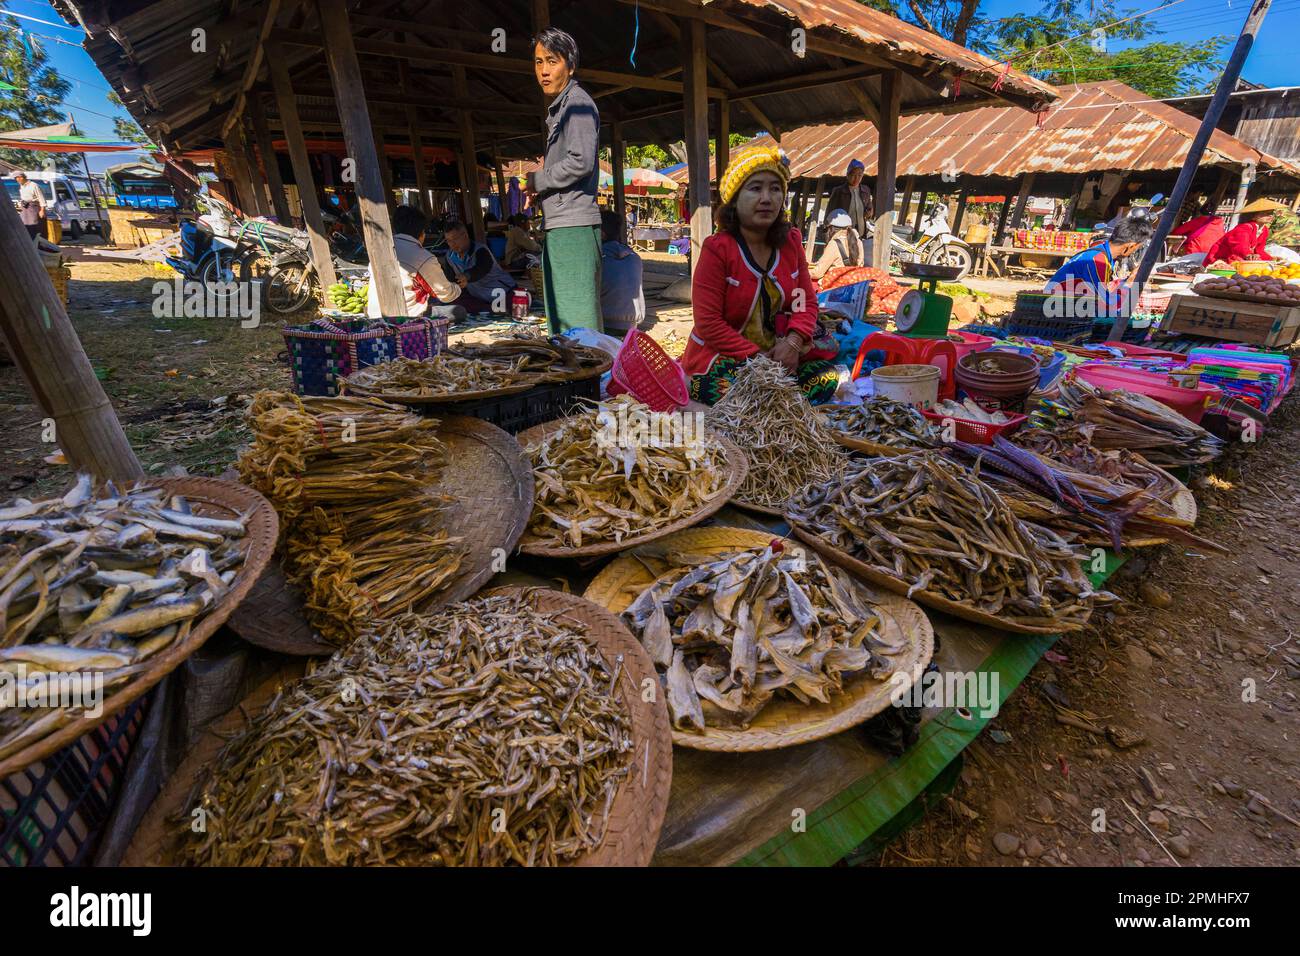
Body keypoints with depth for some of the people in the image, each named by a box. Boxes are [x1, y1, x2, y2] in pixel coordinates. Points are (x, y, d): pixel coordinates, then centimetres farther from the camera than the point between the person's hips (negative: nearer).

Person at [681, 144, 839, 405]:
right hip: (720, 359, -5)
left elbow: (807, 301, 8)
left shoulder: (791, 242, 8)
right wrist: (756, 356, -20)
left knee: (826, 378, -14)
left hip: (779, 353, 6)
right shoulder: (716, 248, -11)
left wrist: (793, 342, -14)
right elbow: (708, 322, -16)